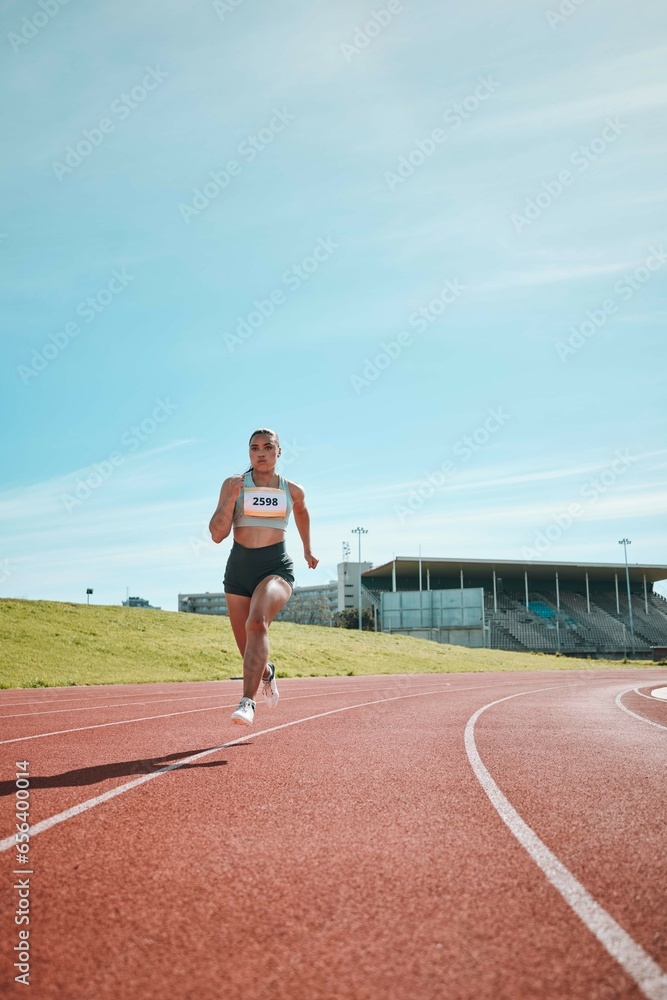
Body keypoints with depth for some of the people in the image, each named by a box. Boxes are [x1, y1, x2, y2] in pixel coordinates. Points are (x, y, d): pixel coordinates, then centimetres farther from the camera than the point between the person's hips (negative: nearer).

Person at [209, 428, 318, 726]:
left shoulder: (292, 490, 5)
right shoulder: (233, 485, 0)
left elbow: (301, 512, 29)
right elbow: (216, 534, -6)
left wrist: (308, 549, 34)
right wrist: (232, 498, -19)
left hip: (276, 568, -2)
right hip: (239, 568, 2)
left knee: (257, 623, -32)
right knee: (248, 650, 9)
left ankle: (248, 702, -36)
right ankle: (267, 672, 47)